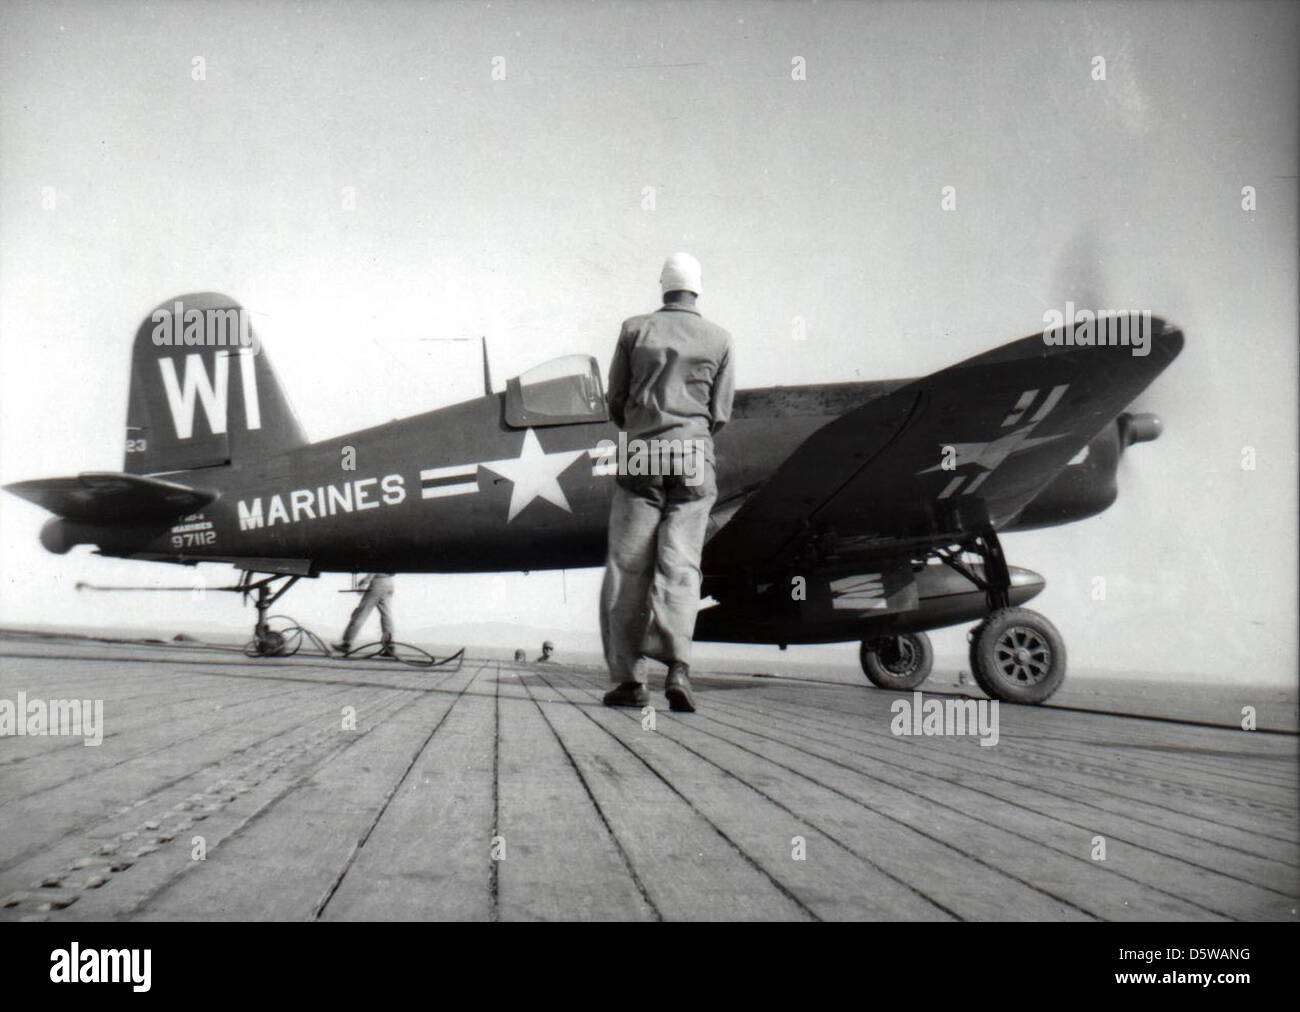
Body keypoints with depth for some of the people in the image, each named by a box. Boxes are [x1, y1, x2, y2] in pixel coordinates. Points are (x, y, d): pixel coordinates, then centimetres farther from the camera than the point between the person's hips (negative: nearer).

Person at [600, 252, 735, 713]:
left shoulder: (635, 330, 6)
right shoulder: (718, 339, 7)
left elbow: (615, 400, 8)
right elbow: (720, 413, 7)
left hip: (642, 454, 0)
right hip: (693, 455, 1)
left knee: (627, 567, 3)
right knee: (680, 564, -1)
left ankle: (629, 676, 1)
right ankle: (678, 666, -18)